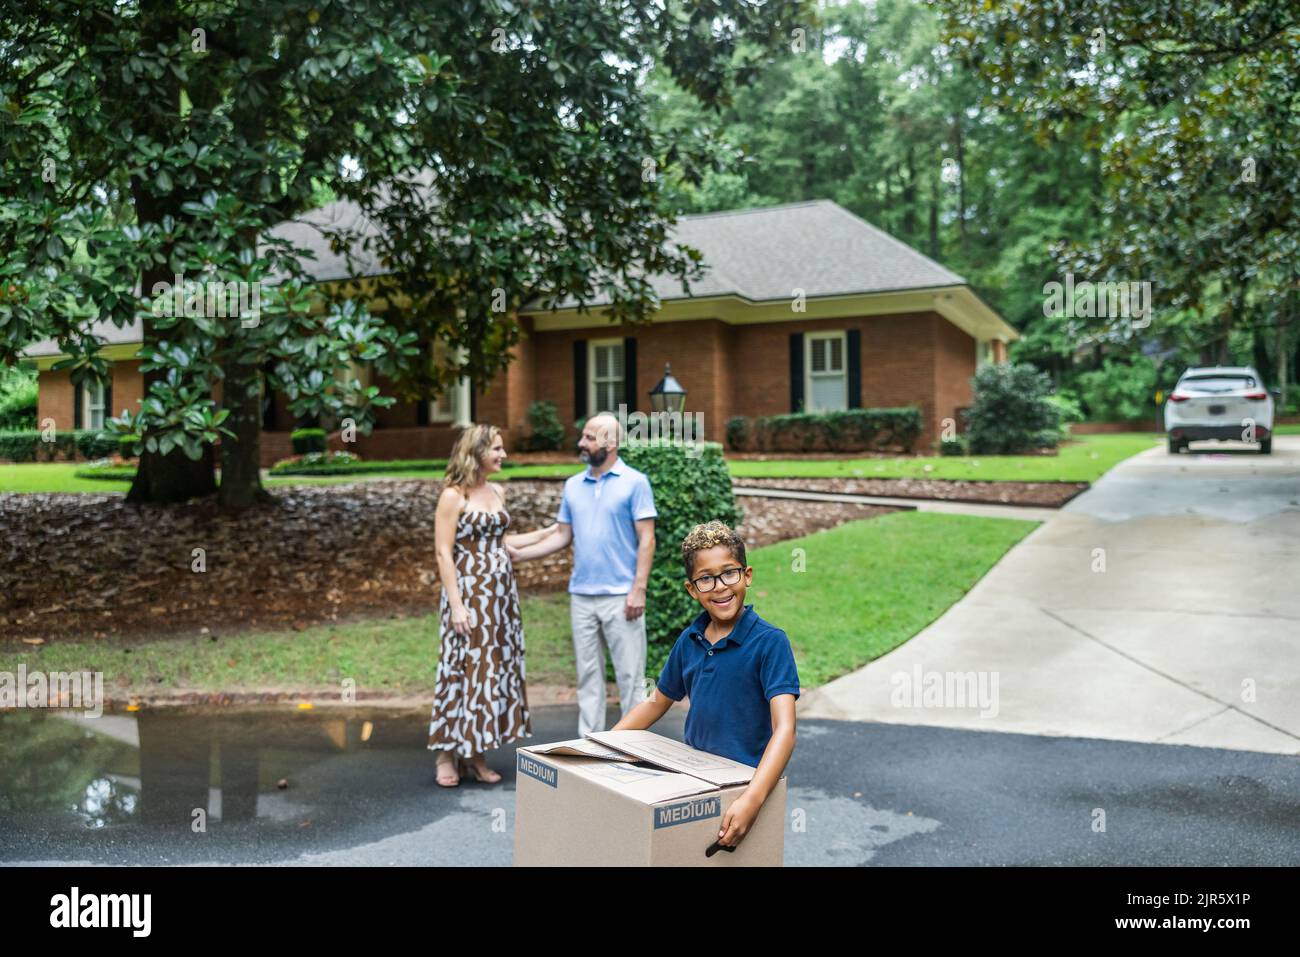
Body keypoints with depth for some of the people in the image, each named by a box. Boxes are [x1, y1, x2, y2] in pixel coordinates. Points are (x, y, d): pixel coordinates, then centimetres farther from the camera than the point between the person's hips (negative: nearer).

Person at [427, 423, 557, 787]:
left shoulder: (498, 491, 11)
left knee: (497, 668, 8)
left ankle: (474, 753, 17)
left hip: (501, 594, 7)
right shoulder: (453, 496, -9)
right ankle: (447, 754, 10)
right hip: (469, 595, -7)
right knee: (463, 669, -2)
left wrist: (543, 534, 15)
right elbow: (443, 553, -12)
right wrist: (456, 604, -17)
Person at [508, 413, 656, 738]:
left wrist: (639, 589, -14)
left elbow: (646, 539, -7)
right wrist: (520, 554, 4)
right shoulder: (573, 485, 11)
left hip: (620, 597, -5)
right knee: (588, 675, 10)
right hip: (581, 596, 5)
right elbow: (562, 535, 15)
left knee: (630, 675, 0)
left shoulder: (634, 482, -4)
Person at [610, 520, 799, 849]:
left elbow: (784, 730, -23)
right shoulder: (689, 641, 3)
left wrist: (752, 799, -35)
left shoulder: (770, 642, -14)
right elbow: (656, 703, 17)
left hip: (746, 782, -5)